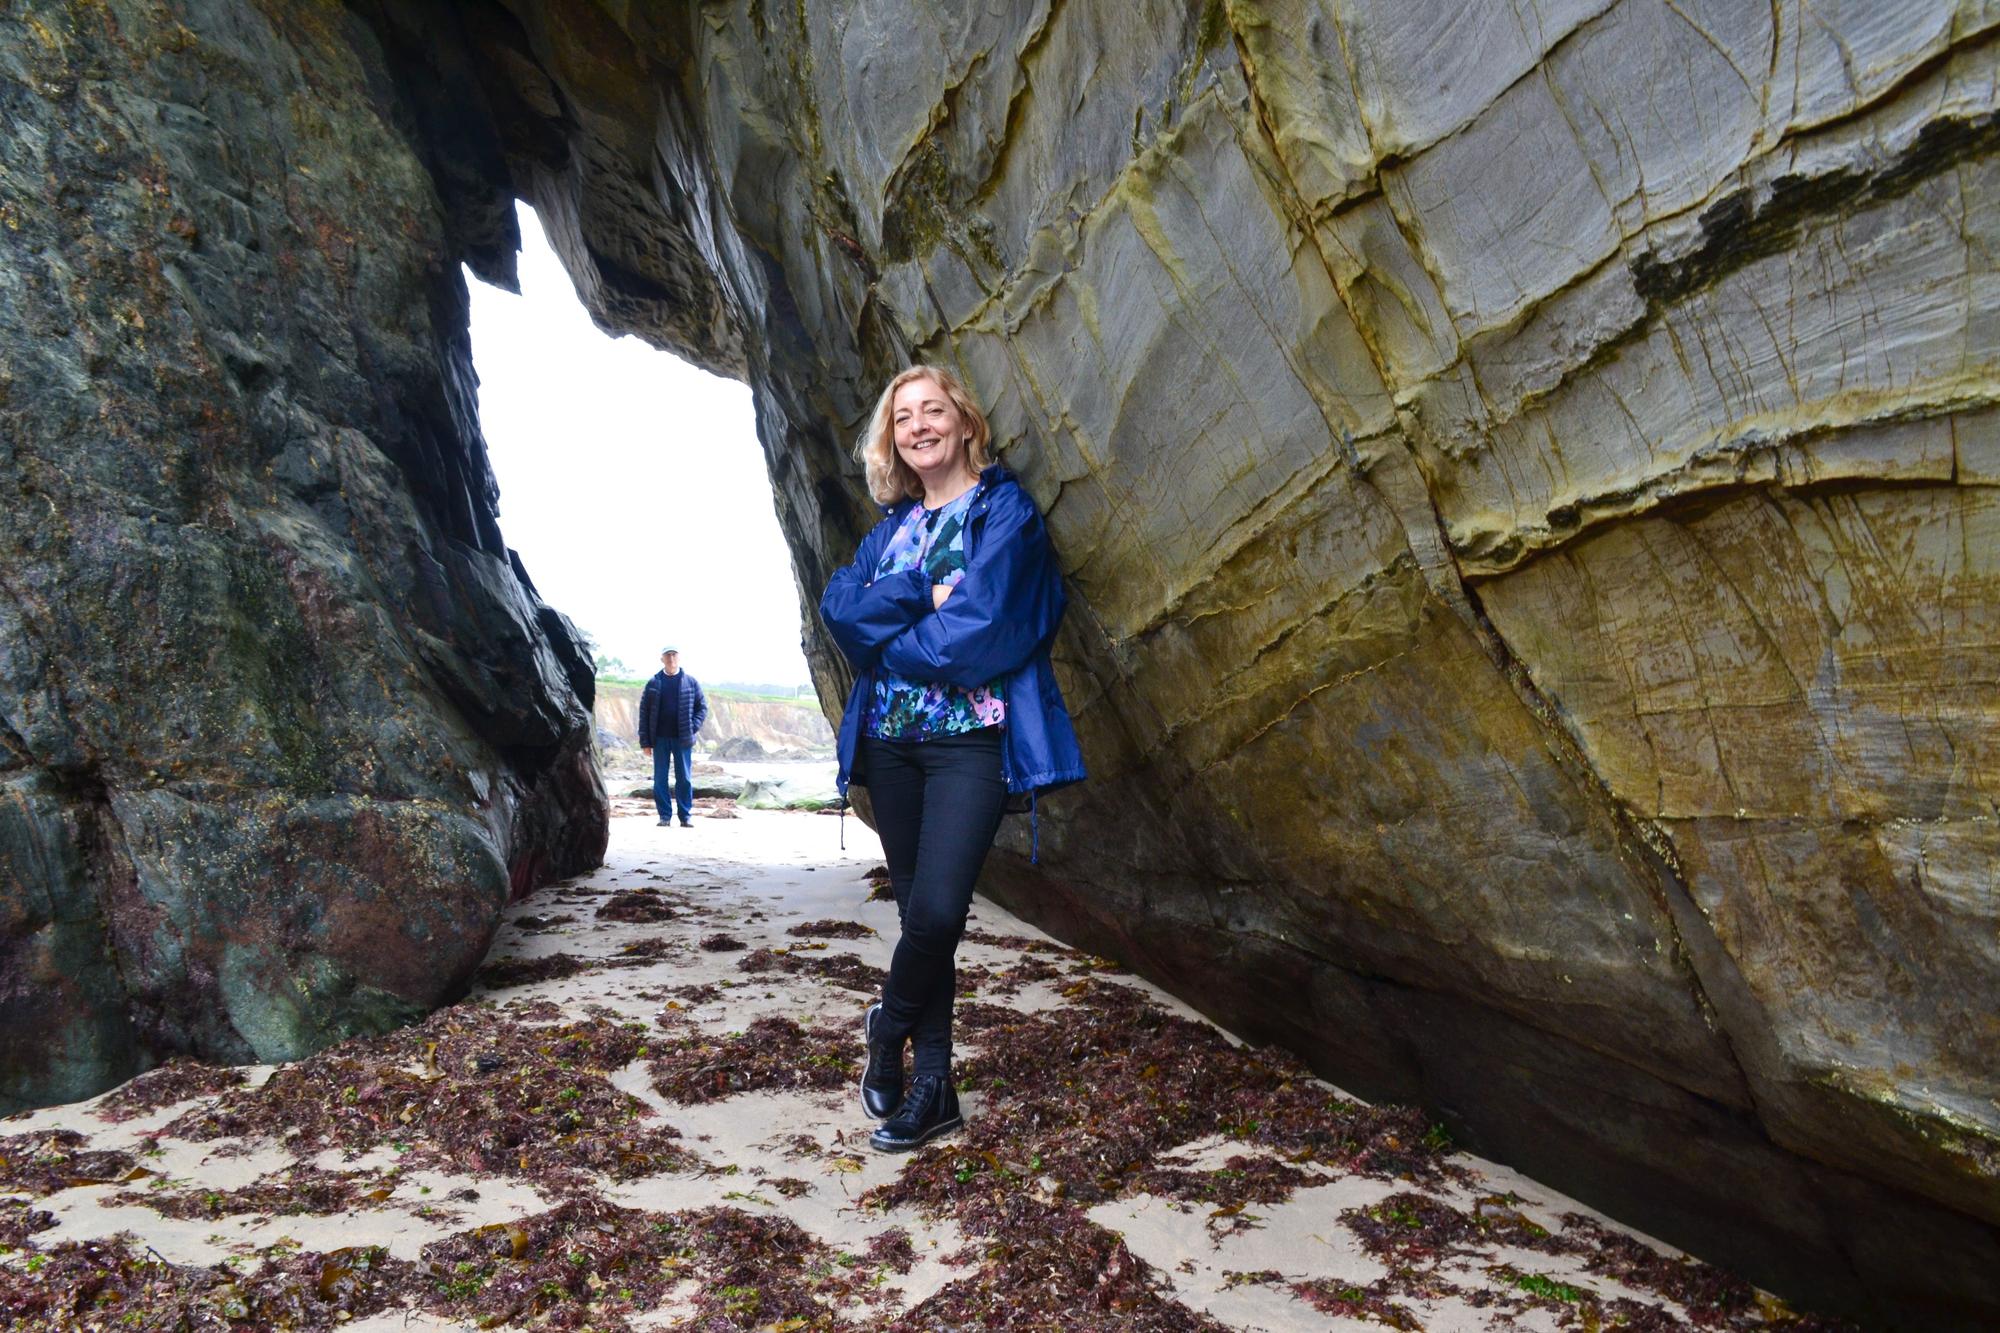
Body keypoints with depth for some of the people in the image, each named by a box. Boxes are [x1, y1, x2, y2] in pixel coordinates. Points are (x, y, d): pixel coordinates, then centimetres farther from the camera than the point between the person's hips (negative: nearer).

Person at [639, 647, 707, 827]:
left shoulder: (691, 683, 4)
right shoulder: (653, 683, 4)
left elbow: (702, 707, 6)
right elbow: (644, 712, 3)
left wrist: (693, 727, -9)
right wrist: (645, 741, -2)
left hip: (683, 739, 0)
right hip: (660, 739, 1)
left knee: (685, 779, 2)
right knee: (660, 780, 3)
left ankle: (686, 816, 8)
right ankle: (665, 816, 10)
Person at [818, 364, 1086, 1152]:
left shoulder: (1004, 510, -3)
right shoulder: (893, 523, 15)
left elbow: (982, 628, -14)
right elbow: (838, 605, 0)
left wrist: (884, 630, -2)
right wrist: (920, 598, -15)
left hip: (971, 738, -5)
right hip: (890, 739, 6)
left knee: (936, 910, -17)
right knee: (917, 910, 8)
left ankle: (889, 1024, 14)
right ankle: (933, 1086, 19)